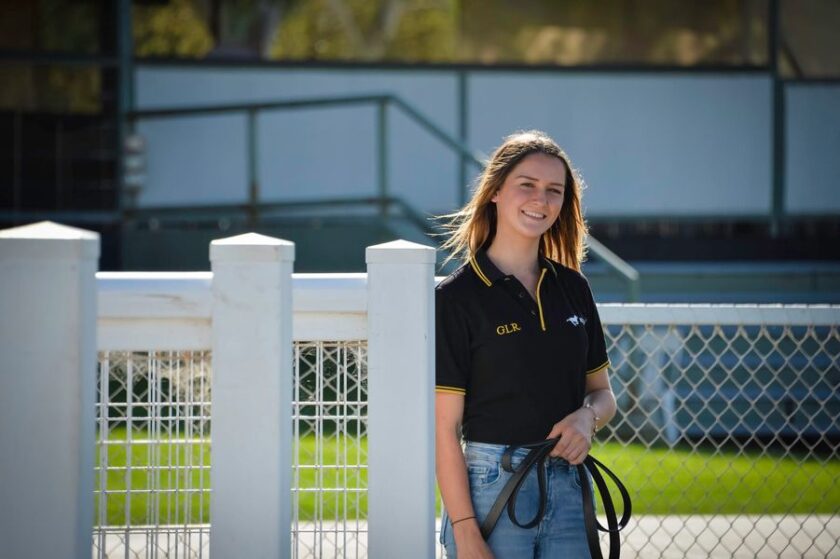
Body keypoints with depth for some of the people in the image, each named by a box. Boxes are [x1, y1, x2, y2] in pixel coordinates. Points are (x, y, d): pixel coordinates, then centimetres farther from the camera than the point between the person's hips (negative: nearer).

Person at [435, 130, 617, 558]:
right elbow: (445, 428, -9)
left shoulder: (572, 287, 11)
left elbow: (602, 392, 19)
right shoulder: (457, 297, -6)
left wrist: (586, 417, -5)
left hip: (569, 486, 5)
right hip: (491, 486, -5)